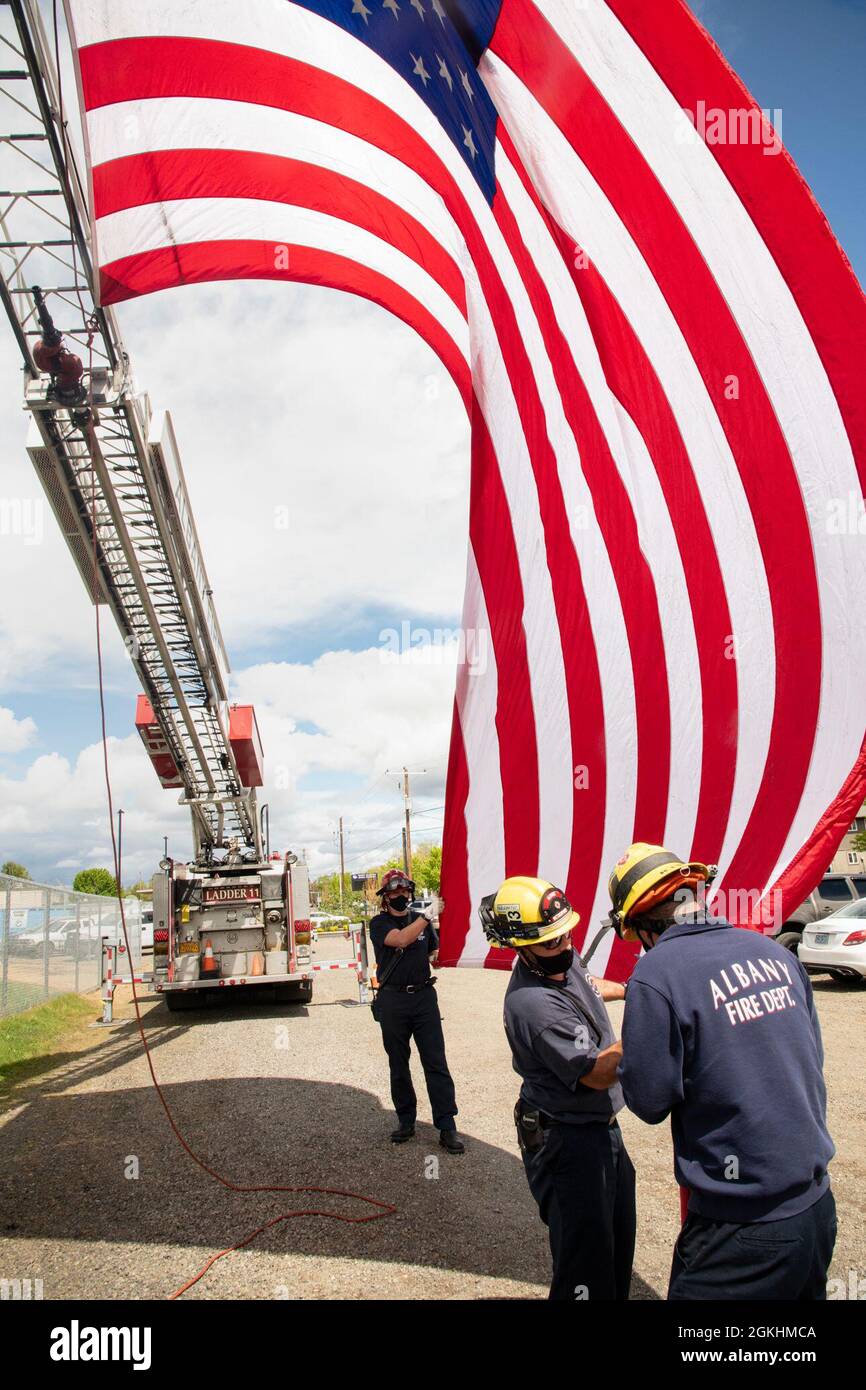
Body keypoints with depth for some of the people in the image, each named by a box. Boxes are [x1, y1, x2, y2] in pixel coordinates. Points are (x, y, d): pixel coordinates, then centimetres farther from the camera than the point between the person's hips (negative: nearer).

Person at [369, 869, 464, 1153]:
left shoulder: (421, 919, 11)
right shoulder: (379, 923, -2)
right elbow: (400, 940, -22)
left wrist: (437, 957, 6)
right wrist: (428, 915, -20)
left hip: (424, 996, 2)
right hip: (393, 1000, -2)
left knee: (436, 1063, -3)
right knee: (398, 1064, 9)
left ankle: (447, 1127, -1)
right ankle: (406, 1120, 23)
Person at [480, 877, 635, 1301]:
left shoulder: (562, 957, -3)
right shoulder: (533, 1004, -32)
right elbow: (598, 1074, -28)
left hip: (601, 1126, 10)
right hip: (566, 1141, -10)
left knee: (619, 1241, 24)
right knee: (587, 1269, -3)